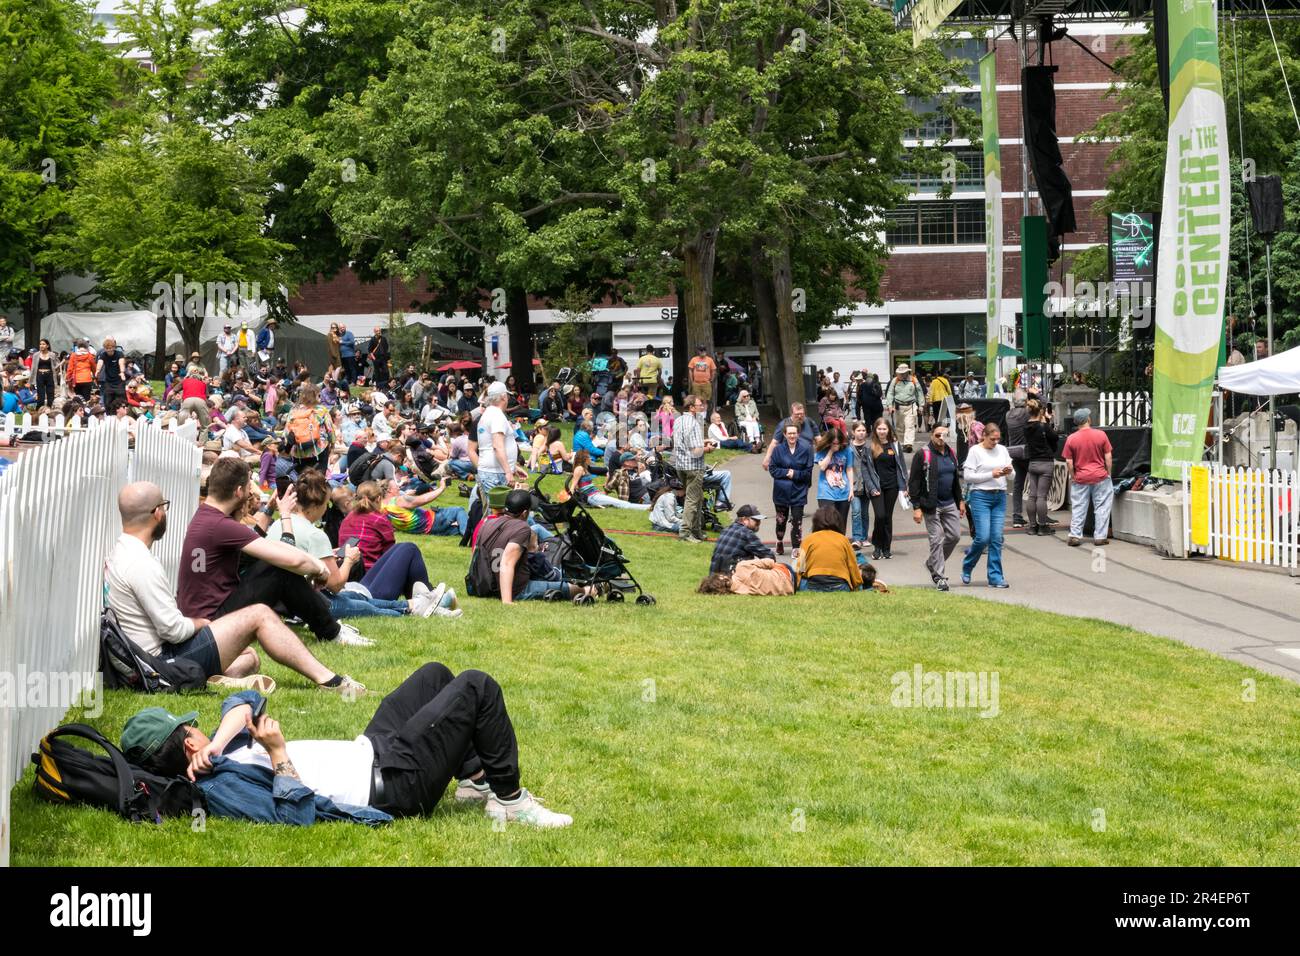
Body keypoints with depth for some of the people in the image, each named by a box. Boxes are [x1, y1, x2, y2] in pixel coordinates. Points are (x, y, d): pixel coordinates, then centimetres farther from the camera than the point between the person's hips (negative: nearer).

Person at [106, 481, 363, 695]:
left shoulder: (120, 554, 13)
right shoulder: (142, 565, -21)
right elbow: (174, 630, -22)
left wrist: (190, 621, 11)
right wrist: (200, 623, -3)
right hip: (168, 661, -11)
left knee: (249, 658, 20)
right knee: (258, 615, -7)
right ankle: (326, 680, -12)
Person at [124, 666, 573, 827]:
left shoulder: (215, 758, 3)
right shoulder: (221, 787, -25)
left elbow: (243, 703, 5)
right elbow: (298, 817, -32)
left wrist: (216, 743, -13)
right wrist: (279, 756, -32)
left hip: (368, 749, 10)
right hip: (392, 785, -10)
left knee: (435, 675, 24)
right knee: (476, 687, -8)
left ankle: (475, 780, 28)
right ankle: (508, 799, 6)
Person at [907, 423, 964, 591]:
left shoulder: (951, 453, 10)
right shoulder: (923, 455, -10)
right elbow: (914, 482, -11)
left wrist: (960, 501, 17)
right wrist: (916, 507, -16)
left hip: (949, 504, 7)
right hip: (932, 506, -6)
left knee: (954, 535, 7)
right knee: (936, 539, -4)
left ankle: (932, 563, 27)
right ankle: (938, 577, 3)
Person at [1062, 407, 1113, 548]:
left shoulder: (1071, 439, -6)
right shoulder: (1101, 435, -6)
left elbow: (1069, 462, -4)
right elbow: (1108, 457, -2)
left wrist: (1073, 477, 8)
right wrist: (1108, 473, 9)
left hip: (1080, 478, 0)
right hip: (1100, 477, 0)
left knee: (1078, 508, 8)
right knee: (1102, 508, 8)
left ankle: (1075, 536, 6)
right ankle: (1100, 537, 7)